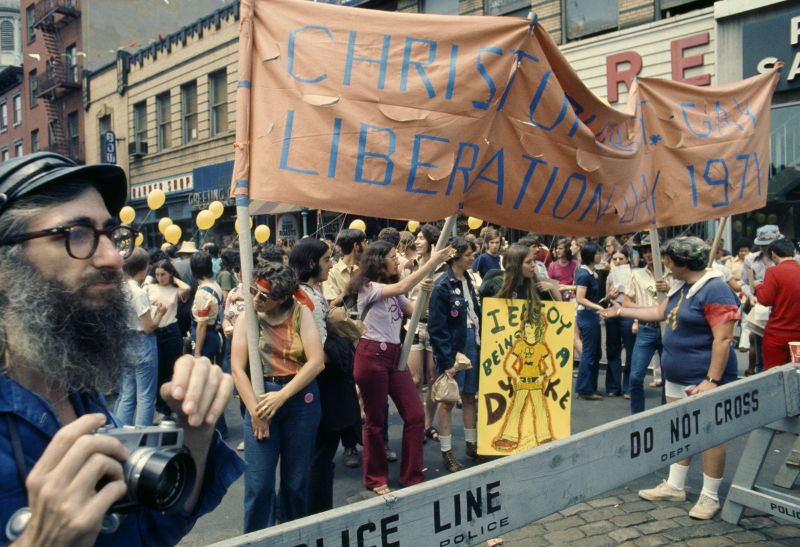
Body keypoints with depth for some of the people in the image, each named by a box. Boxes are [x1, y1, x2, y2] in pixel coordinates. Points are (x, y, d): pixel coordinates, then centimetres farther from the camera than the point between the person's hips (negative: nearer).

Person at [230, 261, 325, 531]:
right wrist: (255, 412, -13)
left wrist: (282, 396, -16)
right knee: (258, 485, -2)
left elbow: (316, 361, -11)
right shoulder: (246, 319, 1)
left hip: (300, 398, 0)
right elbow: (237, 368, -6)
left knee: (296, 481, 11)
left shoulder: (301, 313, -3)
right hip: (261, 398, 0)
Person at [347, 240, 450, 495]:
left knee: (415, 415, 3)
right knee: (375, 420, 4)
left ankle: (412, 476, 15)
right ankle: (375, 478, 21)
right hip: (372, 356, -8)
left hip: (395, 355, 8)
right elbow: (403, 287, -25)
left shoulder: (393, 291, 17)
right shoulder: (368, 287, -9)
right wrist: (432, 262, -25)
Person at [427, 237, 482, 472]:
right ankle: (446, 452, 12)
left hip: (473, 343, 7)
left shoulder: (469, 281, 8)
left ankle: (471, 444, 29)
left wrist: (482, 343, 6)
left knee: (470, 396, 16)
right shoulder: (443, 285, -14)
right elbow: (436, 327, -16)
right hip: (452, 346, -7)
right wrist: (446, 360, -18)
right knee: (448, 399, 3)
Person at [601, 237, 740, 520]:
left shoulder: (715, 290, -19)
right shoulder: (680, 287, 10)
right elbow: (659, 312, 24)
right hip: (677, 377, 9)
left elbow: (723, 340, -22)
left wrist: (712, 380, -25)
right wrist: (620, 311, 25)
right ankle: (675, 486, 27)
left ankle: (710, 497, 14)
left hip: (704, 379, -9)